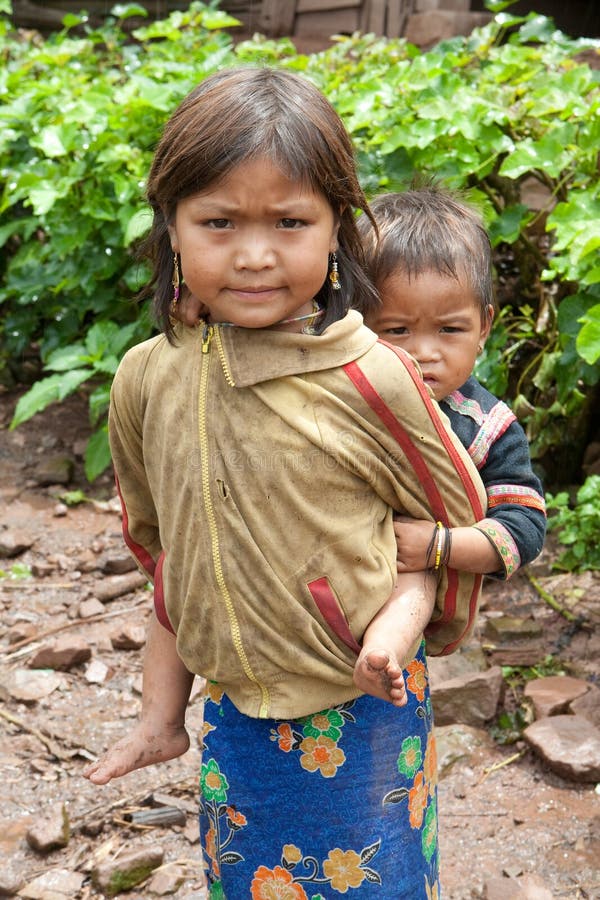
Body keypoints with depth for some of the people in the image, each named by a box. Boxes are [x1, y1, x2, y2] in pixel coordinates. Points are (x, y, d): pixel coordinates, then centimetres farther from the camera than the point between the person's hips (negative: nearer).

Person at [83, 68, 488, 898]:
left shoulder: (371, 378, -19)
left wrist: (402, 621, -21)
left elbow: (455, 520, -4)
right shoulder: (147, 379, -7)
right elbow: (166, 549, 6)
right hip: (234, 714, 4)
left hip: (362, 716, -3)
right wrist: (162, 712, 10)